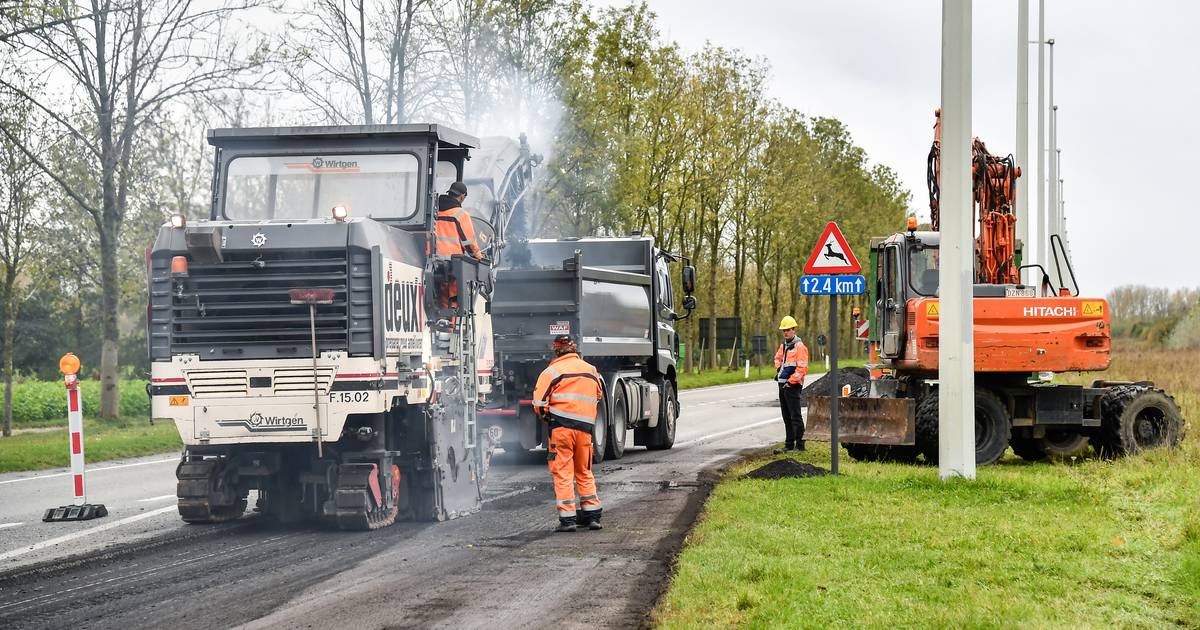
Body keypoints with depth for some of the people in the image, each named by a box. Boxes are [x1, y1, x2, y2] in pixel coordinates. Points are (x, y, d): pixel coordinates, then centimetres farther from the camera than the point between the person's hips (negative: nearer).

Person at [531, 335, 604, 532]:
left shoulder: (553, 371, -4)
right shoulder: (591, 370, 14)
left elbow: (539, 403, -5)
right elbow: (598, 397, 27)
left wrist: (547, 416, 13)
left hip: (561, 427, -5)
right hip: (586, 427, 5)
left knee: (563, 473, -1)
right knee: (585, 472, 17)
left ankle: (567, 519, -5)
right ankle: (592, 516, 17)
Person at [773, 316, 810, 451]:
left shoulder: (799, 346, -11)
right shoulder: (783, 345, 15)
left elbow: (802, 368, -18)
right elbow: (777, 358, 35)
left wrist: (791, 381, -16)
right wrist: (778, 369, 17)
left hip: (792, 385, -9)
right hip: (782, 384, 9)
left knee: (795, 416, -8)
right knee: (786, 416, 12)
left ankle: (800, 444, -6)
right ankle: (789, 444, 18)